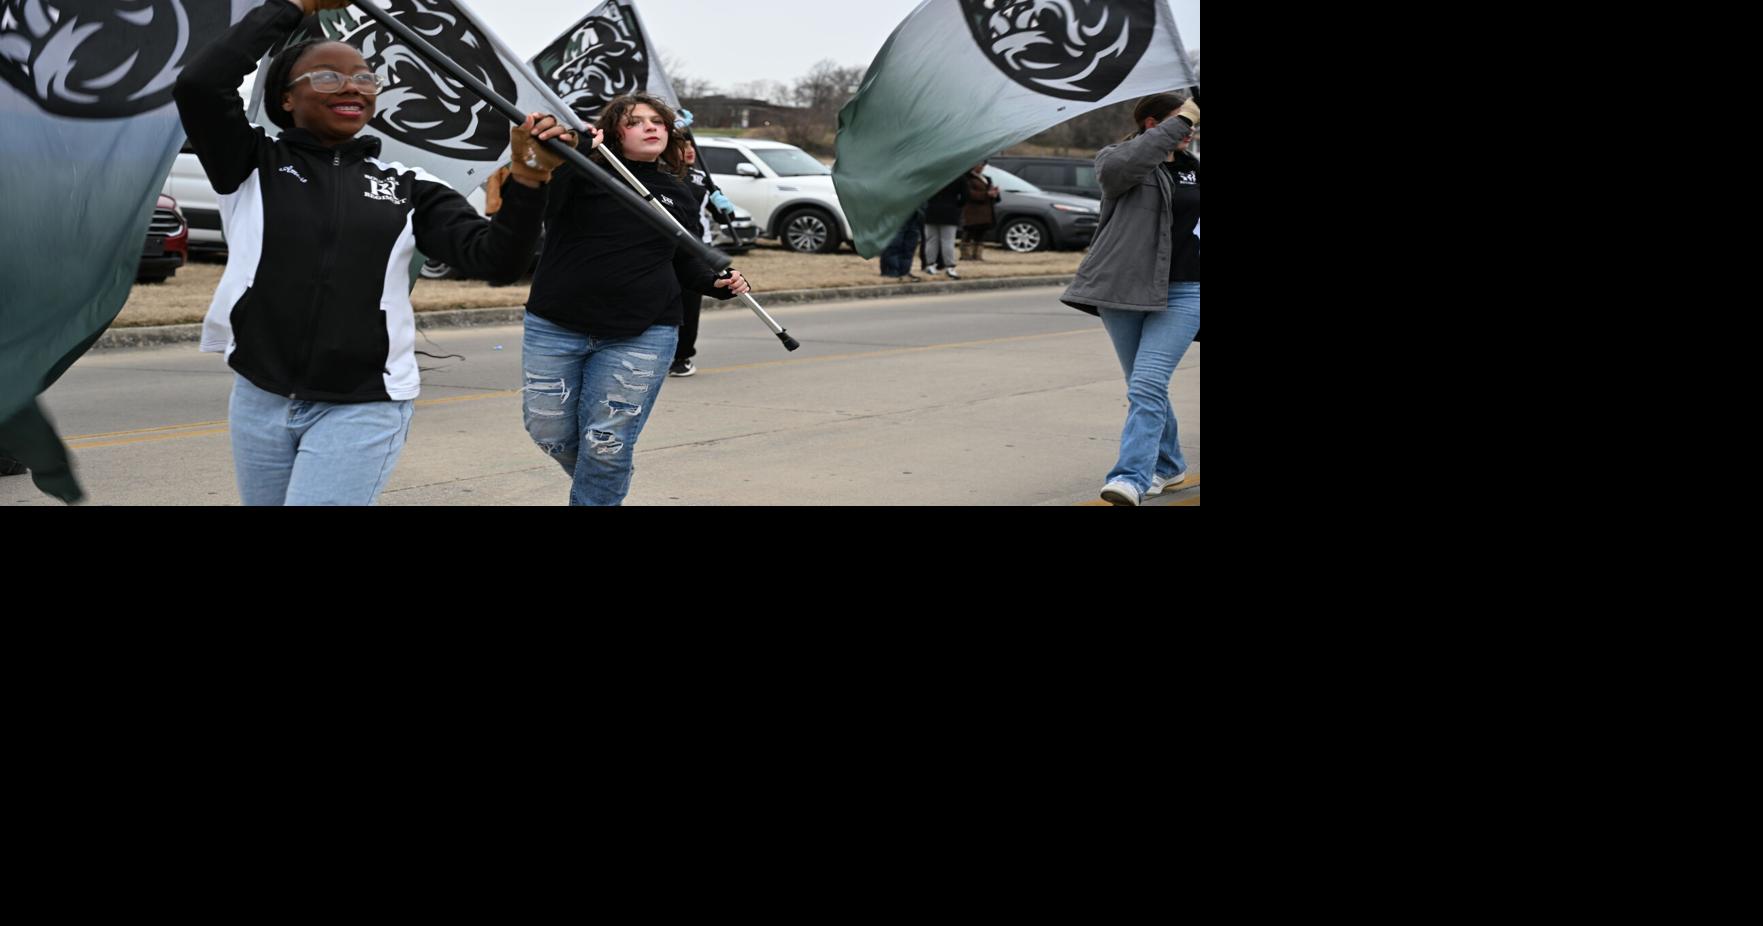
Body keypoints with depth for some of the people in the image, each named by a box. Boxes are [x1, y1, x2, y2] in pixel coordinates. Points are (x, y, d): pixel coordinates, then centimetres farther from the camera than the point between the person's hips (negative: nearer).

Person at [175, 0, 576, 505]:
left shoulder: (407, 187, 3)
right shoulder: (252, 166, 1)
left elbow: (497, 259, -6)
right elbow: (199, 85, -15)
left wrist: (528, 177, -23)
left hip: (363, 410, -1)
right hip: (259, 402, 2)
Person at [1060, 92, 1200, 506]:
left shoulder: (1191, 167, 14)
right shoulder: (1116, 158, -1)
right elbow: (1118, 166, -27)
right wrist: (1180, 122, -23)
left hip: (1182, 294, 1)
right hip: (1123, 291, -1)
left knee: (1148, 386, -15)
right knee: (1143, 388, 11)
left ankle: (1130, 479, -23)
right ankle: (1168, 466, 31)